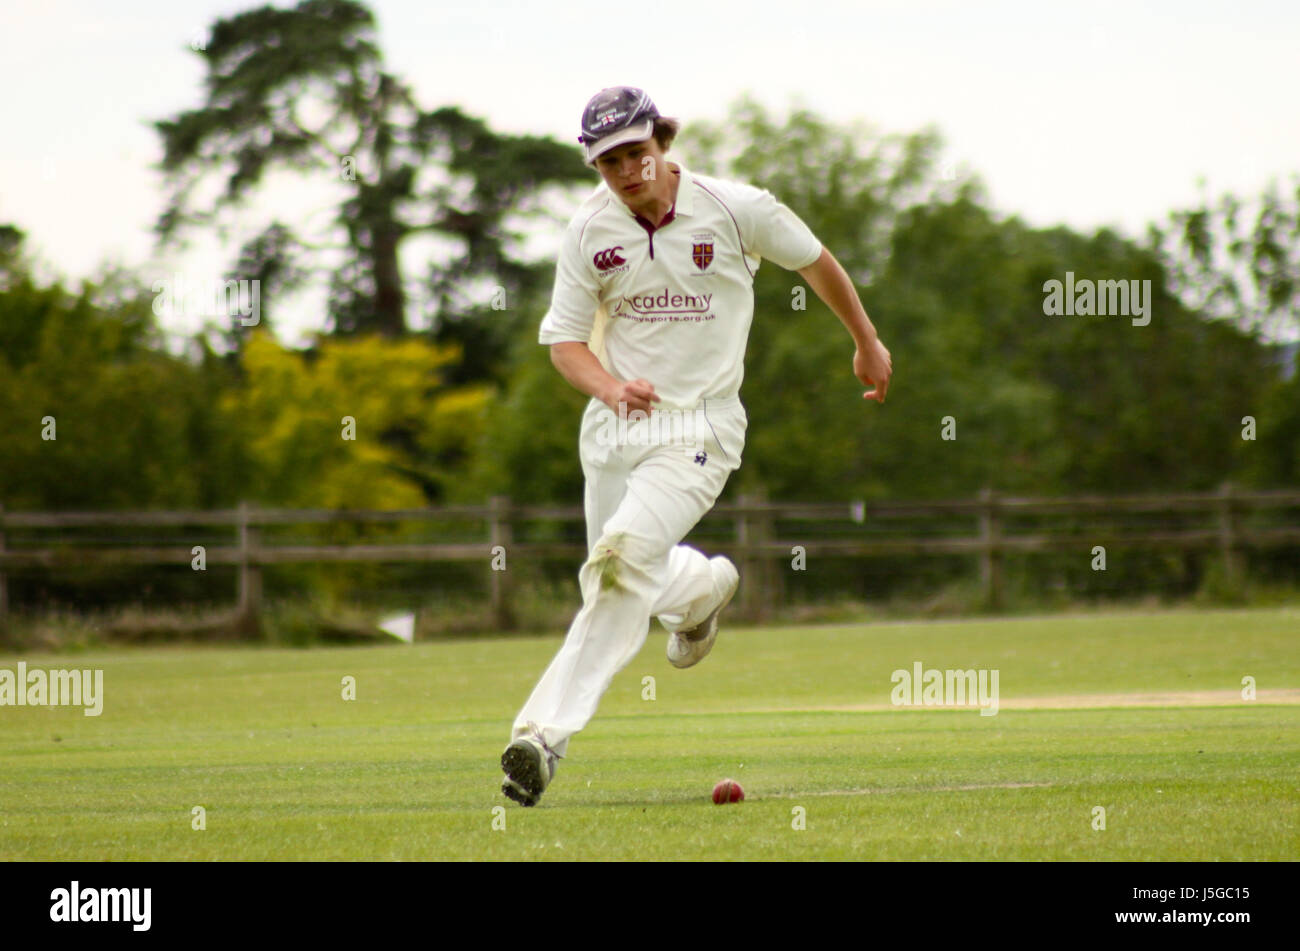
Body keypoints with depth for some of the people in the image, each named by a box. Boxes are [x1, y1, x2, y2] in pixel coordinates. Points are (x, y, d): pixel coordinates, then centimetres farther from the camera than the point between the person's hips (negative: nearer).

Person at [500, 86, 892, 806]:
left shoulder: (736, 209, -9)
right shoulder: (590, 231, -2)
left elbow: (815, 262, 9)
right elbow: (564, 340, 2)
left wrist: (867, 343, 21)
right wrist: (613, 389, -19)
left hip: (698, 429, -5)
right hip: (613, 424, 5)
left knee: (623, 558, -25)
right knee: (616, 578, 16)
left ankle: (545, 733, -29)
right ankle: (702, 587, 52)